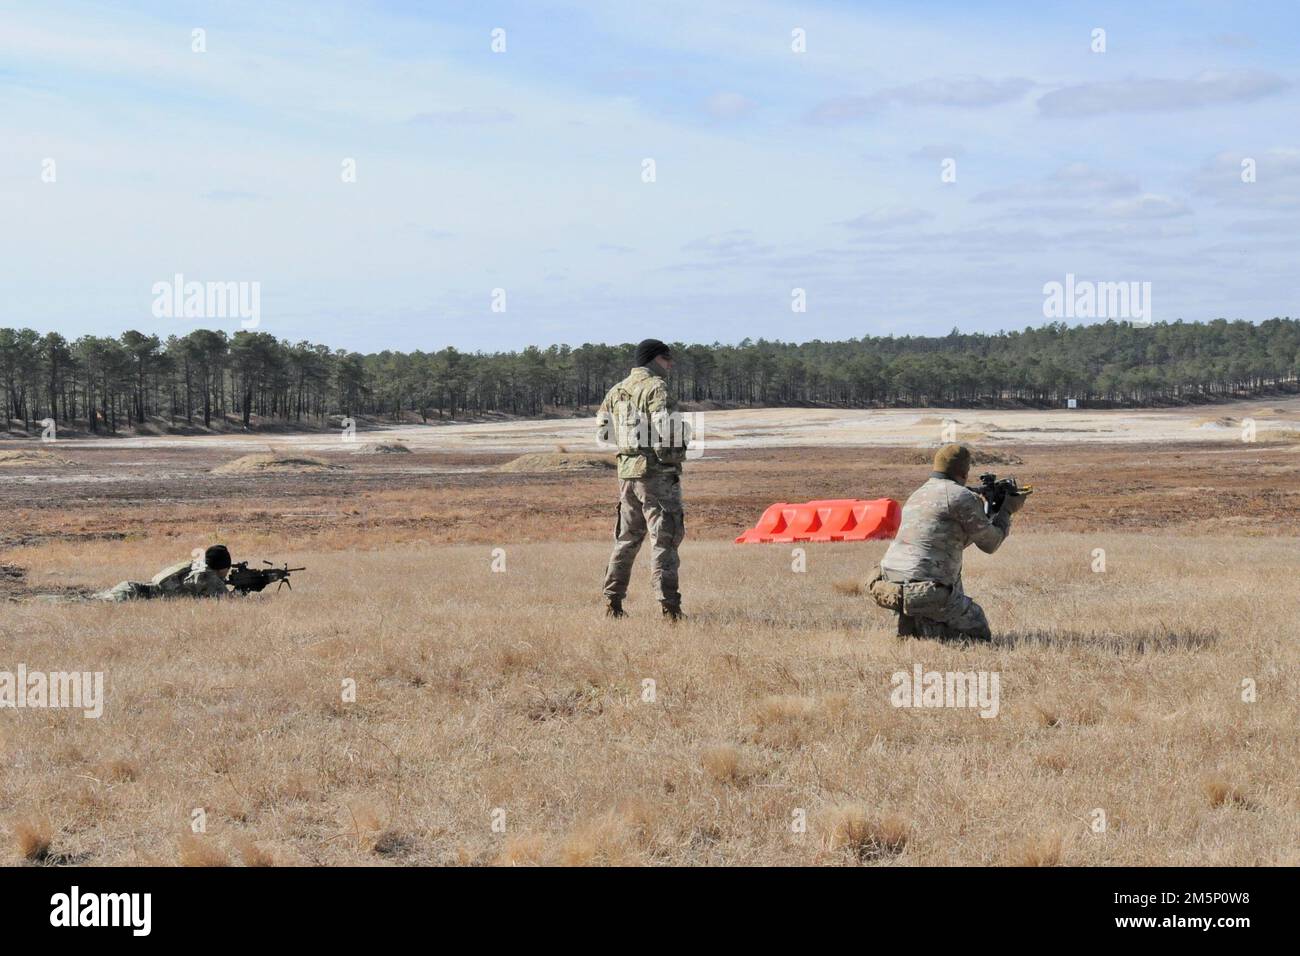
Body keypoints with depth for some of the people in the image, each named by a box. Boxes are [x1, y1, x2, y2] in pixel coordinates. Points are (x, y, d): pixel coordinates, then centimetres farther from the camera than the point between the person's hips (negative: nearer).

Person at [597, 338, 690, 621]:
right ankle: (669, 605, -11)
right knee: (664, 537, -6)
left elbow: (602, 431, 16)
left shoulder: (617, 391, 13)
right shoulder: (655, 387, -11)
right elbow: (666, 427, -23)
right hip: (657, 471, -7)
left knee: (626, 537, 16)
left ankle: (612, 602, 19)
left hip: (627, 470, 7)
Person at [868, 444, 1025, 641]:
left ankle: (915, 621, 11)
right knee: (979, 634, 9)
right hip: (927, 593, -8)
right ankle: (922, 628, -10)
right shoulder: (963, 497, -6)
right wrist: (1007, 510, 19)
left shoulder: (918, 495, 18)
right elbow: (990, 543, 4)